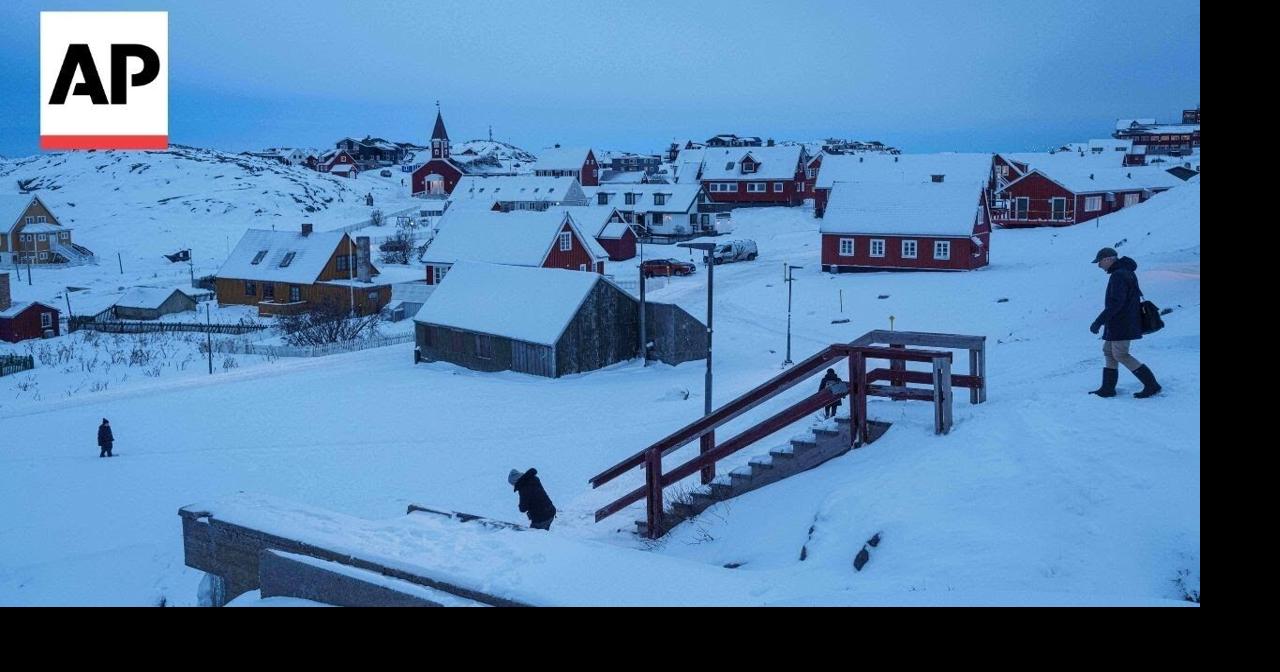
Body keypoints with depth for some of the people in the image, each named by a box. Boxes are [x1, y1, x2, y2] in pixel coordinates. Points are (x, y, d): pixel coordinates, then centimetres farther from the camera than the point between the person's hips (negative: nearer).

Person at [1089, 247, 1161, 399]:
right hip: (1118, 323, 11)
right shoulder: (1125, 272, 14)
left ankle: (1152, 385, -3)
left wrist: (1099, 322, -25)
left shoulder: (1119, 275, -20)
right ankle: (1107, 388, 16)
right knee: (1108, 351, 13)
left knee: (1120, 355, -6)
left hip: (1122, 323, -11)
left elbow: (1115, 303, -27)